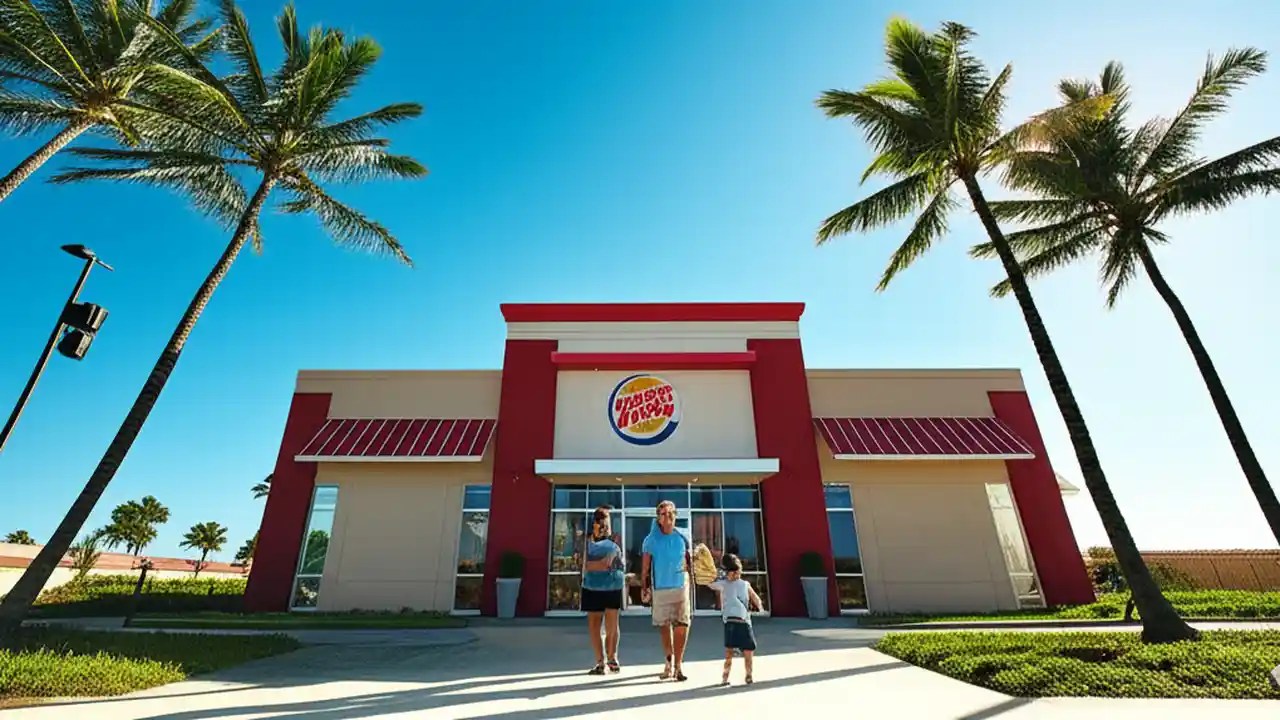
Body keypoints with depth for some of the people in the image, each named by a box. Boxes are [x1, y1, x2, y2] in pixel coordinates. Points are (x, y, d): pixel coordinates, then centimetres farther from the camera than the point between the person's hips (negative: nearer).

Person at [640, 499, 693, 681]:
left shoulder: (683, 537, -1)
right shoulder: (651, 540, -4)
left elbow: (689, 560, 11)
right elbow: (645, 566, -2)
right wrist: (644, 587, -8)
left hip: (680, 586, 0)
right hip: (659, 587, 0)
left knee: (681, 624, -7)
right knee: (663, 625, 11)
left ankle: (678, 664, 3)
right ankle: (669, 659, 32)